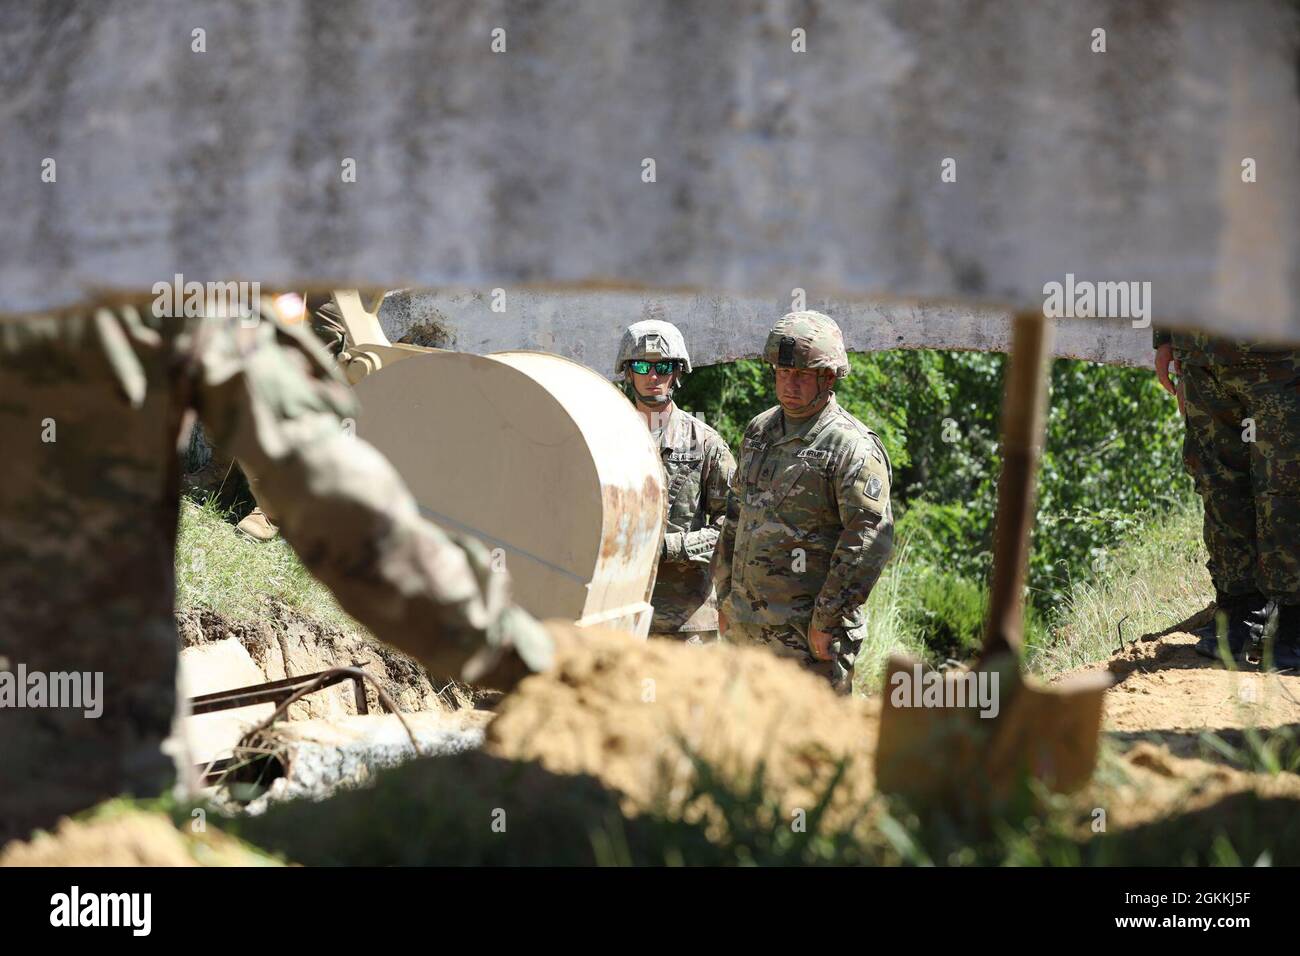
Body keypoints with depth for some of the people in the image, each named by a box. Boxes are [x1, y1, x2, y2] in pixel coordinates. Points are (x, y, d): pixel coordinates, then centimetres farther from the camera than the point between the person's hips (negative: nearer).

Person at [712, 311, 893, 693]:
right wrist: (724, 597, 18)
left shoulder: (854, 448, -11)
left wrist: (826, 621, -17)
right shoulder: (759, 431, 14)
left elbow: (869, 540, -16)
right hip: (745, 625, 8)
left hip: (808, 634, -7)